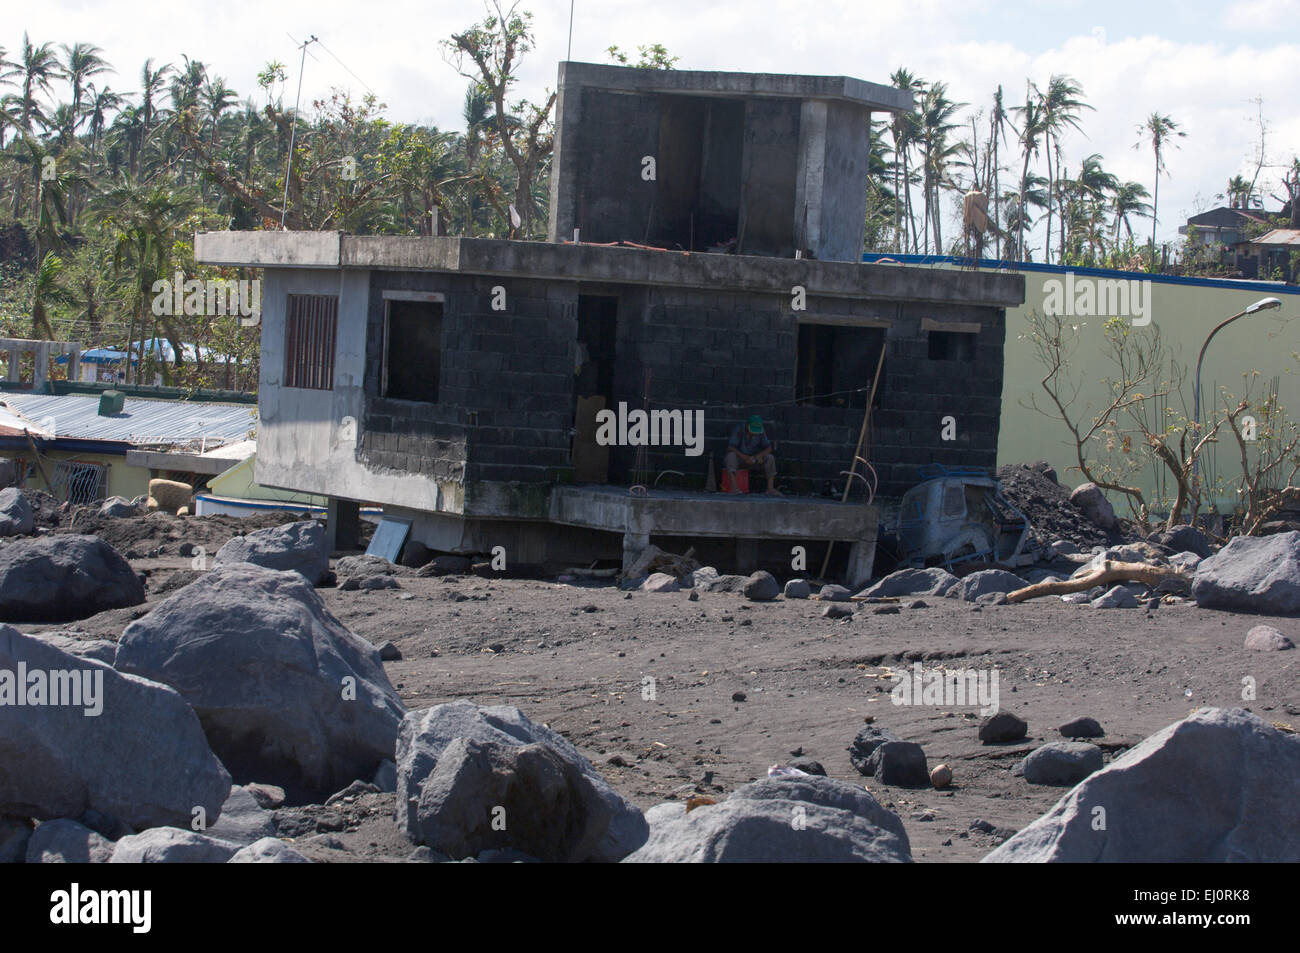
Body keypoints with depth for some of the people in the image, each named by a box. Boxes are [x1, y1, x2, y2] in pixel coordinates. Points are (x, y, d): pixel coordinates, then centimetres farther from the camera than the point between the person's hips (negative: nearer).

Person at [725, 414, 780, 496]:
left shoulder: (761, 432, -8)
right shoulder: (739, 430, -19)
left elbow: (768, 448, -5)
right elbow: (730, 448, -26)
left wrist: (760, 455, -27)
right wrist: (745, 457, -38)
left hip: (753, 459, 3)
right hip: (739, 458, -3)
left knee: (770, 458, -21)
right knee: (731, 455, -36)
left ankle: (770, 488, -27)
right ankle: (734, 487, -47)